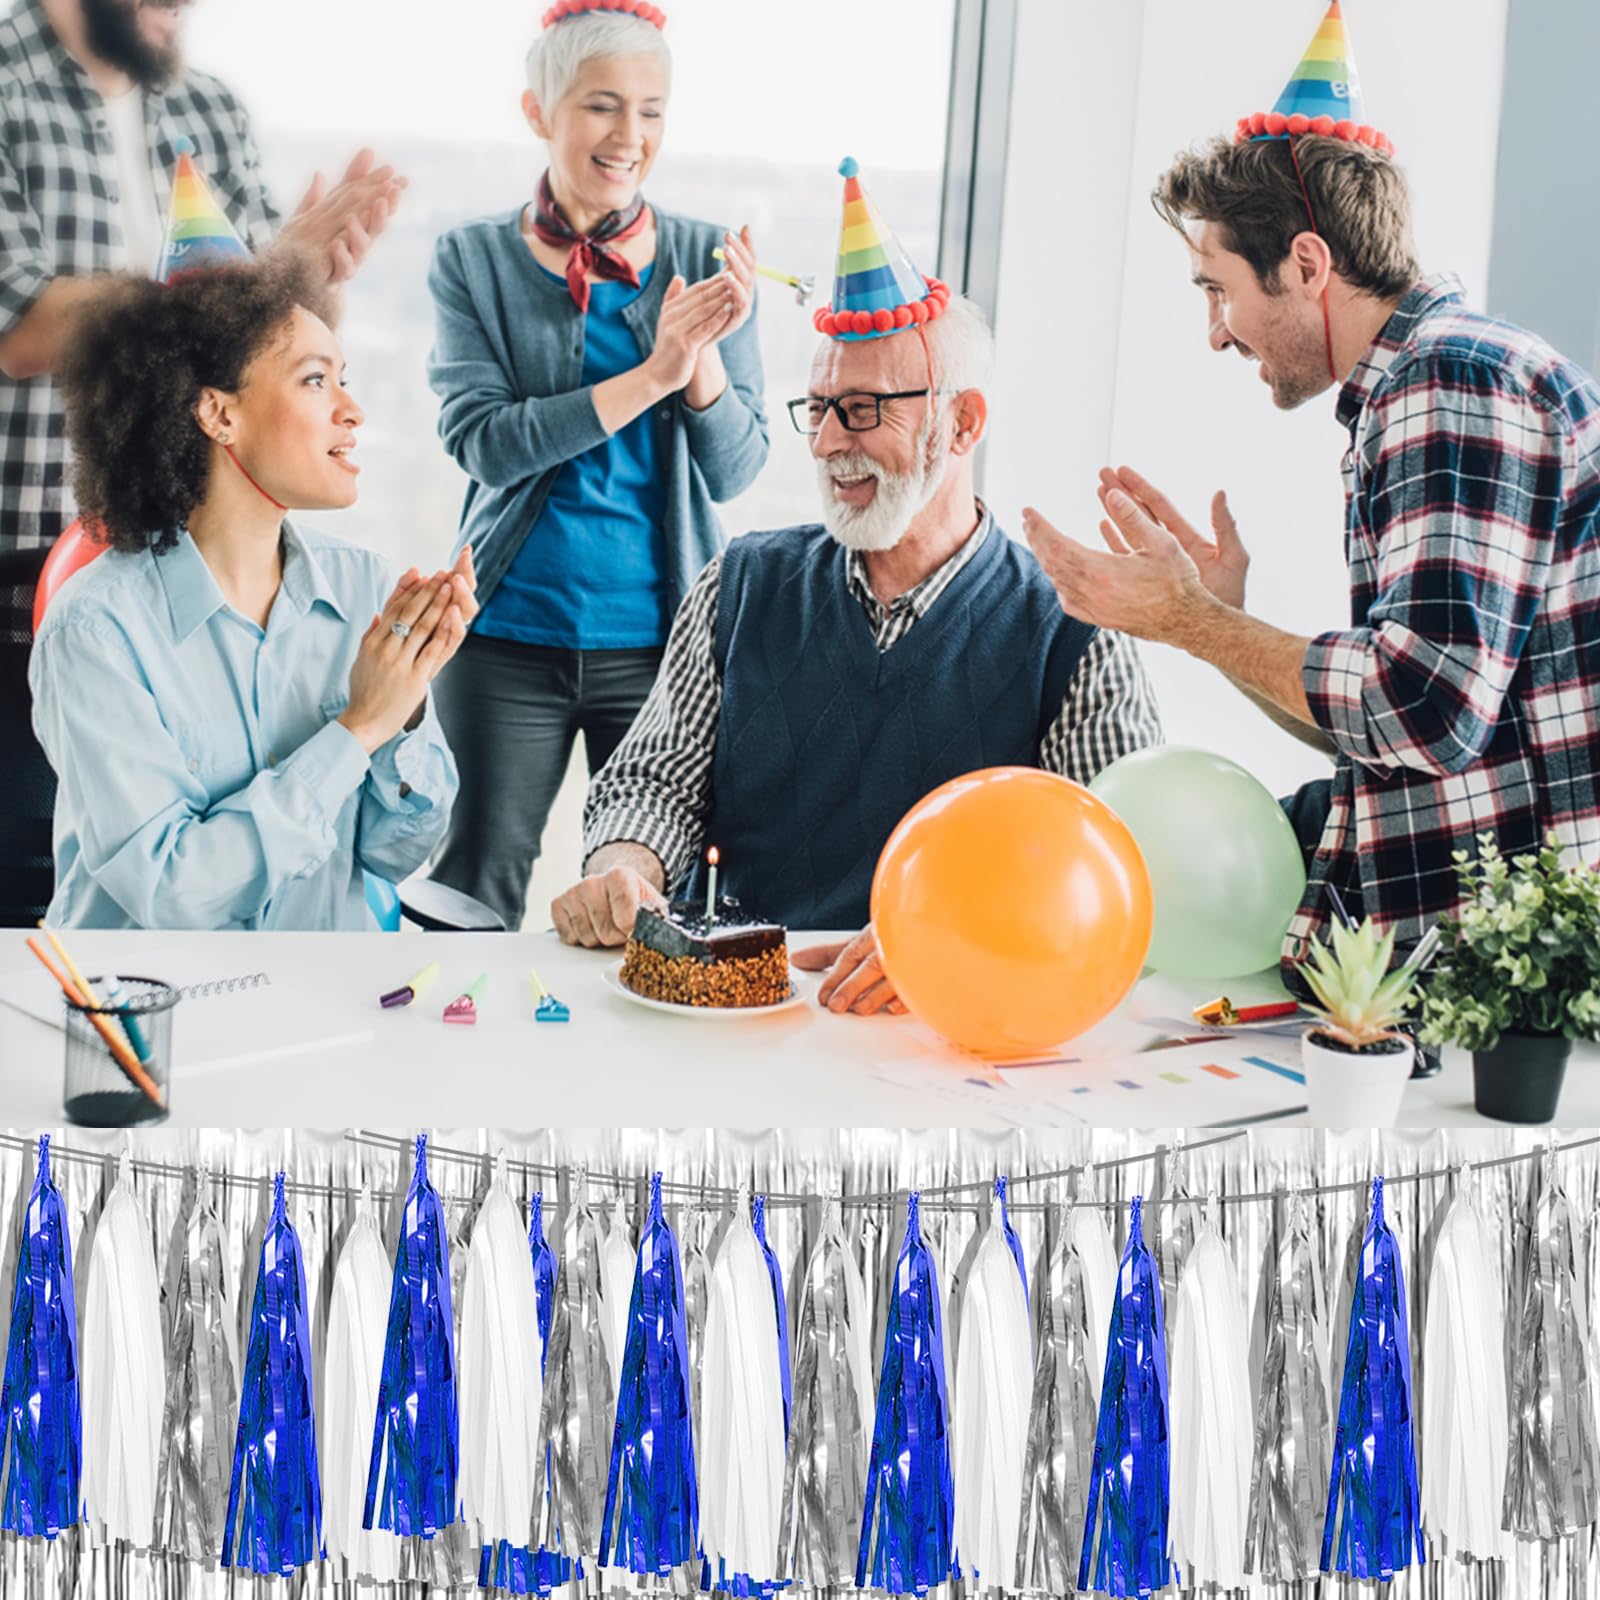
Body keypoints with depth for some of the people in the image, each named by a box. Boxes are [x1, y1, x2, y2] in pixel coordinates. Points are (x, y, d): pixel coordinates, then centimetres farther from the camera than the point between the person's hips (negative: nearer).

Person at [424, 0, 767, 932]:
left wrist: (705, 356, -18)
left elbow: (735, 470, 1)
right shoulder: (477, 261, 1)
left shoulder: (703, 260, 4)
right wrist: (652, 373, -19)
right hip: (511, 637, -1)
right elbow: (486, 444, -11)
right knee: (475, 899, 4)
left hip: (659, 638, 1)